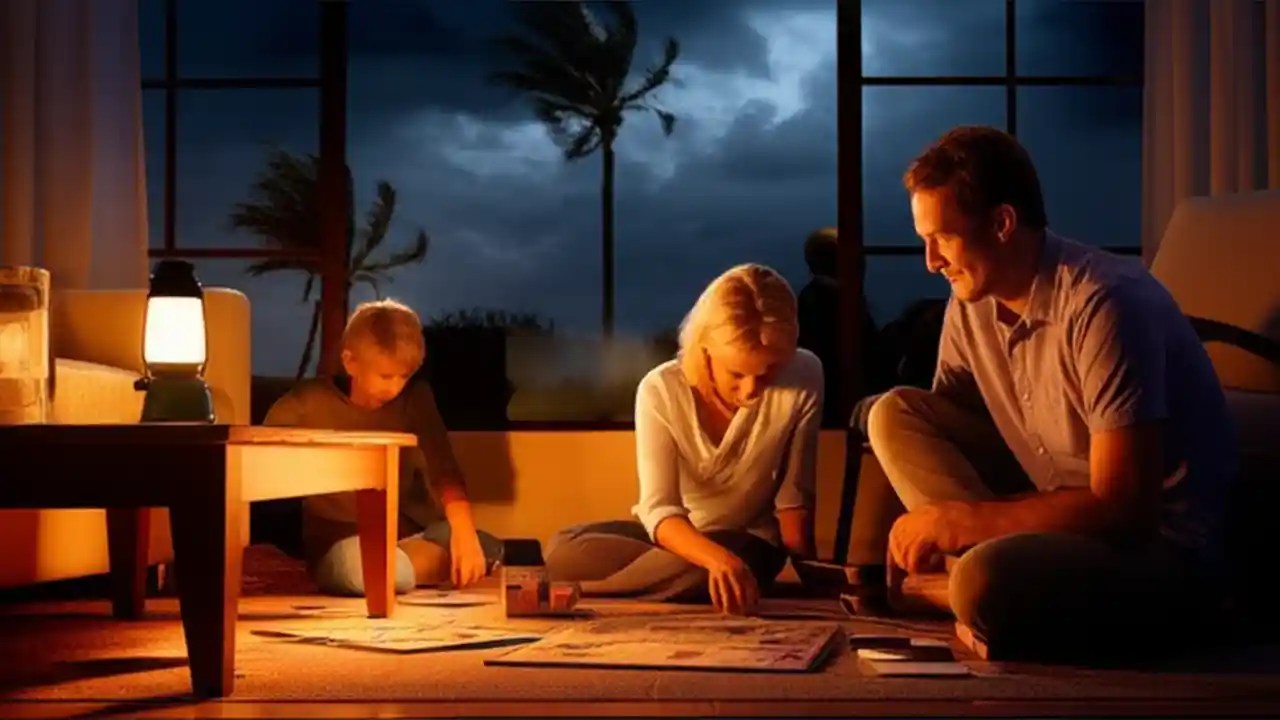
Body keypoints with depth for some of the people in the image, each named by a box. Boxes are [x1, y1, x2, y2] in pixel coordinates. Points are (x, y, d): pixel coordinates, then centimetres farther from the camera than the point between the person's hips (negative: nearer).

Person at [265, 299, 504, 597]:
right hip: (338, 545, -2)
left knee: (487, 549, -24)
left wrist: (464, 533, -27)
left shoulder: (414, 397, 0)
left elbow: (443, 470, -9)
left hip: (405, 536, 2)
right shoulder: (309, 402, -7)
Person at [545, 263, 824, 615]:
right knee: (562, 551, -24)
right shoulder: (660, 390, -23)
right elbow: (659, 509, -29)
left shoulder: (803, 379, -22)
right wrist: (719, 559, -47)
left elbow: (794, 494, -11)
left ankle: (575, 593, -15)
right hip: (673, 534, 1)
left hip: (746, 542, 0)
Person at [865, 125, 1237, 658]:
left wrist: (959, 520, -20)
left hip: (1158, 543, -8)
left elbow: (1123, 509, -26)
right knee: (896, 414, -4)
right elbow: (933, 440, 11)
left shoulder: (1103, 305, -24)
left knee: (986, 581, -36)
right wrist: (924, 531, -8)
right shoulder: (972, 304, 0)